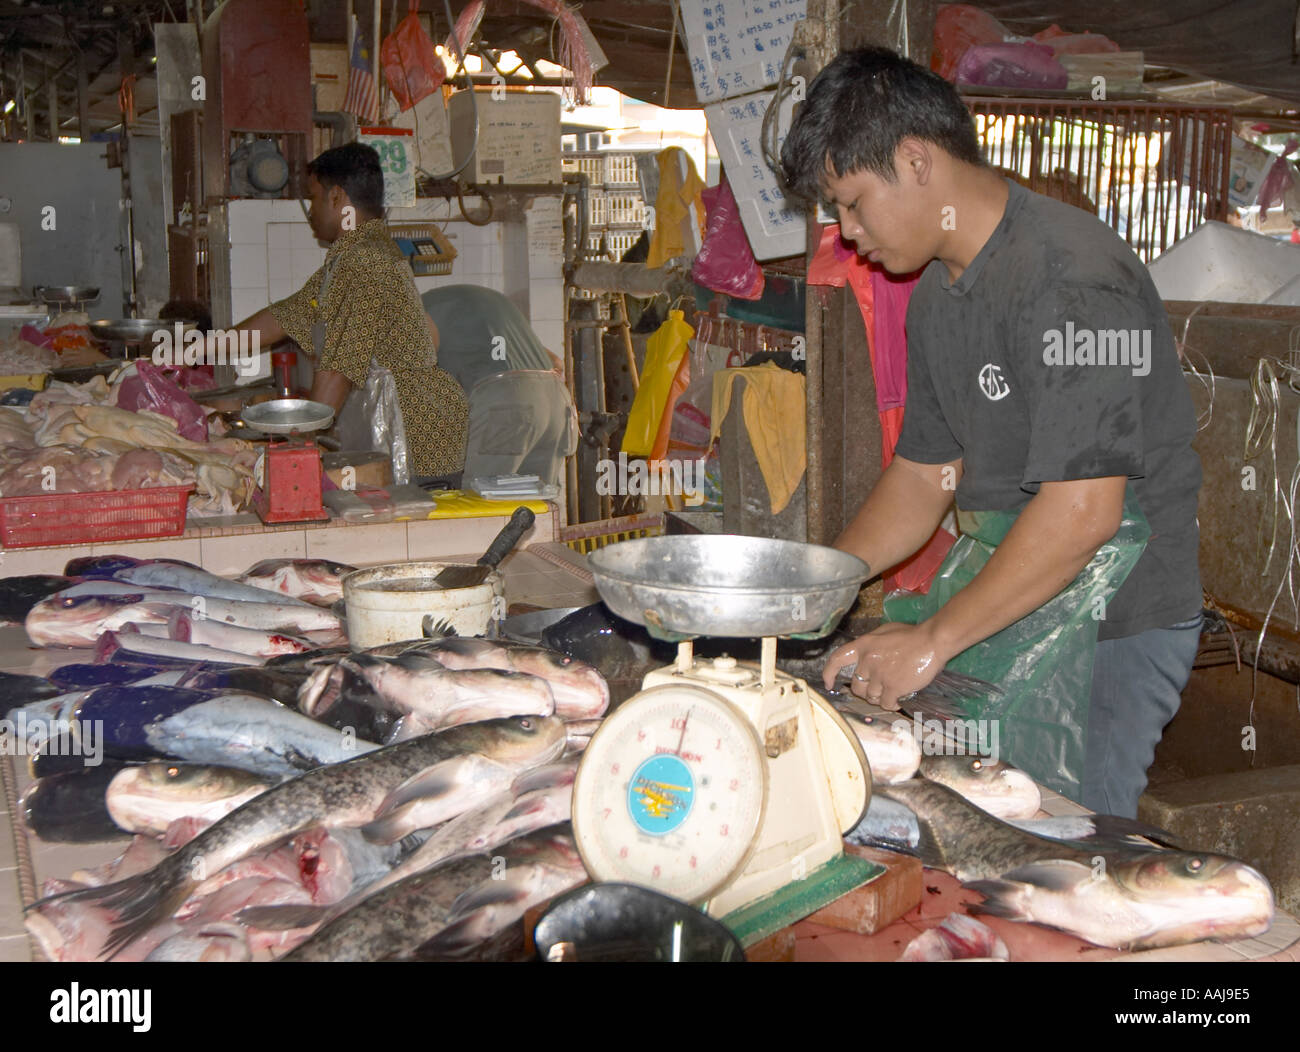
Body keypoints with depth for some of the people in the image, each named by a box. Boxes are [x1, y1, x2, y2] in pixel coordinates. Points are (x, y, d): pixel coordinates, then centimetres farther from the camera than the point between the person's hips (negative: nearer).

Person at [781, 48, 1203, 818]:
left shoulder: (1069, 276, -20)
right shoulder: (937, 294, 10)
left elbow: (1082, 511, -25)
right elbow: (925, 474, 16)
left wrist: (933, 639, -21)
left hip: (1114, 622, -8)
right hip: (1011, 605, 8)